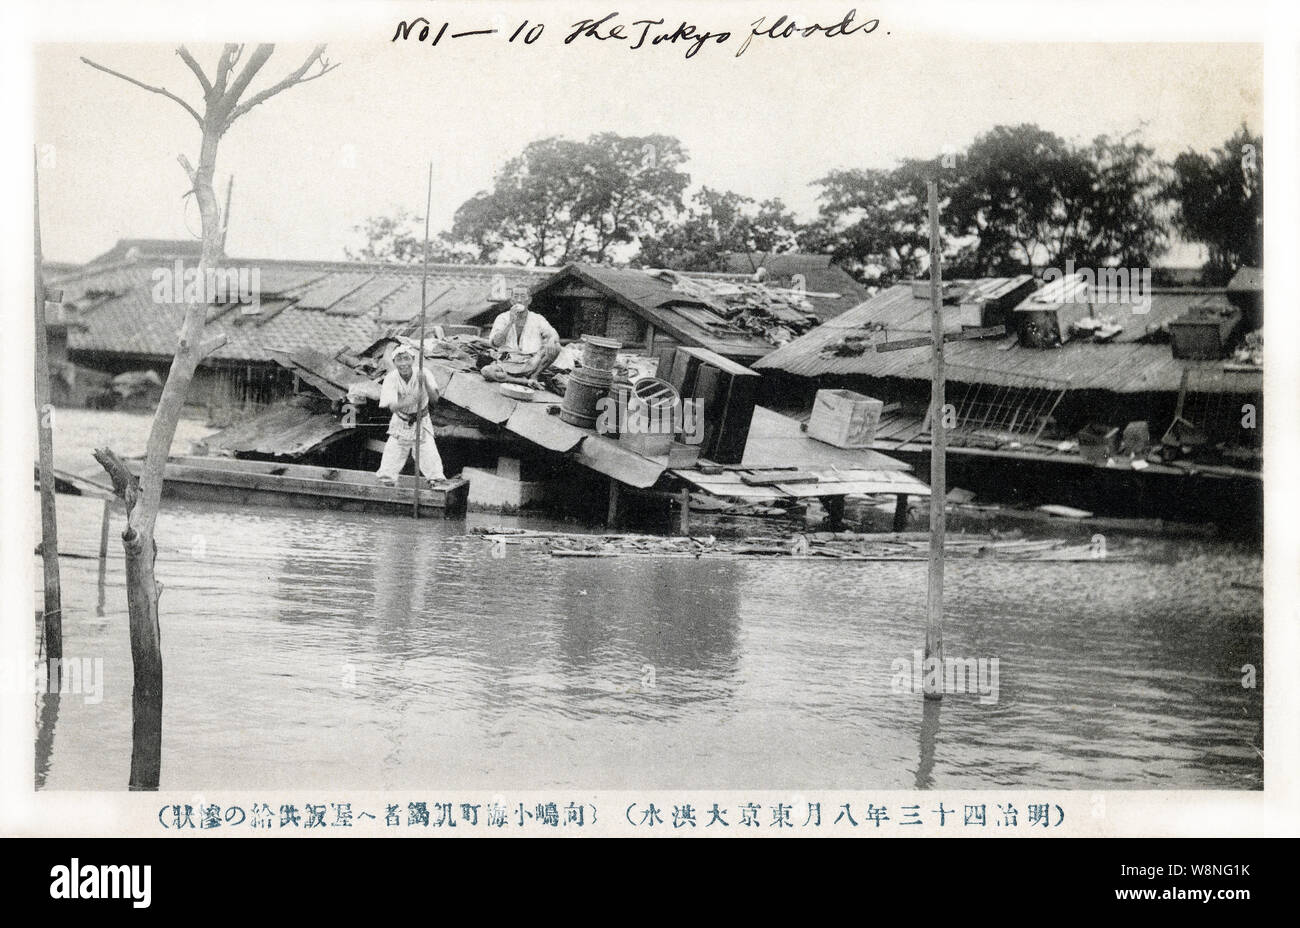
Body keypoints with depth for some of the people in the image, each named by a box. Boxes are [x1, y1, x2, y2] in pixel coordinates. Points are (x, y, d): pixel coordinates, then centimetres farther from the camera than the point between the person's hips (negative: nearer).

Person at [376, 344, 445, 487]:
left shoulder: (423, 373, -18)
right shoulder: (391, 378, -17)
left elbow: (434, 398, -31)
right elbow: (392, 406, -31)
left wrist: (425, 383, -50)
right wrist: (412, 399, -49)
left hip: (421, 425, 0)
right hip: (400, 425, 1)